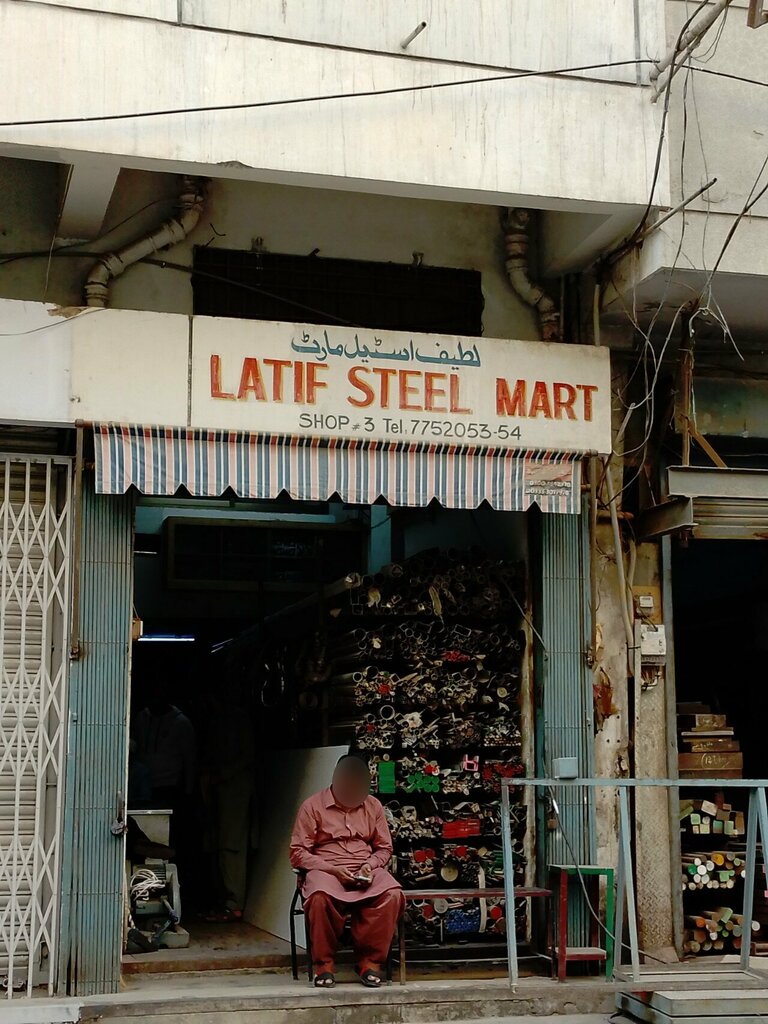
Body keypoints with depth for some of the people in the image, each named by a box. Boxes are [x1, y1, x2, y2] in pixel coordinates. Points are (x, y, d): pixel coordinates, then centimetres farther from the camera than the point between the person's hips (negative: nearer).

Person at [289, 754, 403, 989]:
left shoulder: (373, 806, 12)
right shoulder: (313, 806, 1)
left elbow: (384, 848, 17)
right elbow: (298, 853, -3)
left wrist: (371, 864, -6)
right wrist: (332, 869, -15)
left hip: (365, 871, 3)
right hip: (326, 870, -3)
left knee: (392, 894, -31)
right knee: (320, 896, -40)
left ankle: (369, 960, -16)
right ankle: (324, 963, -19)